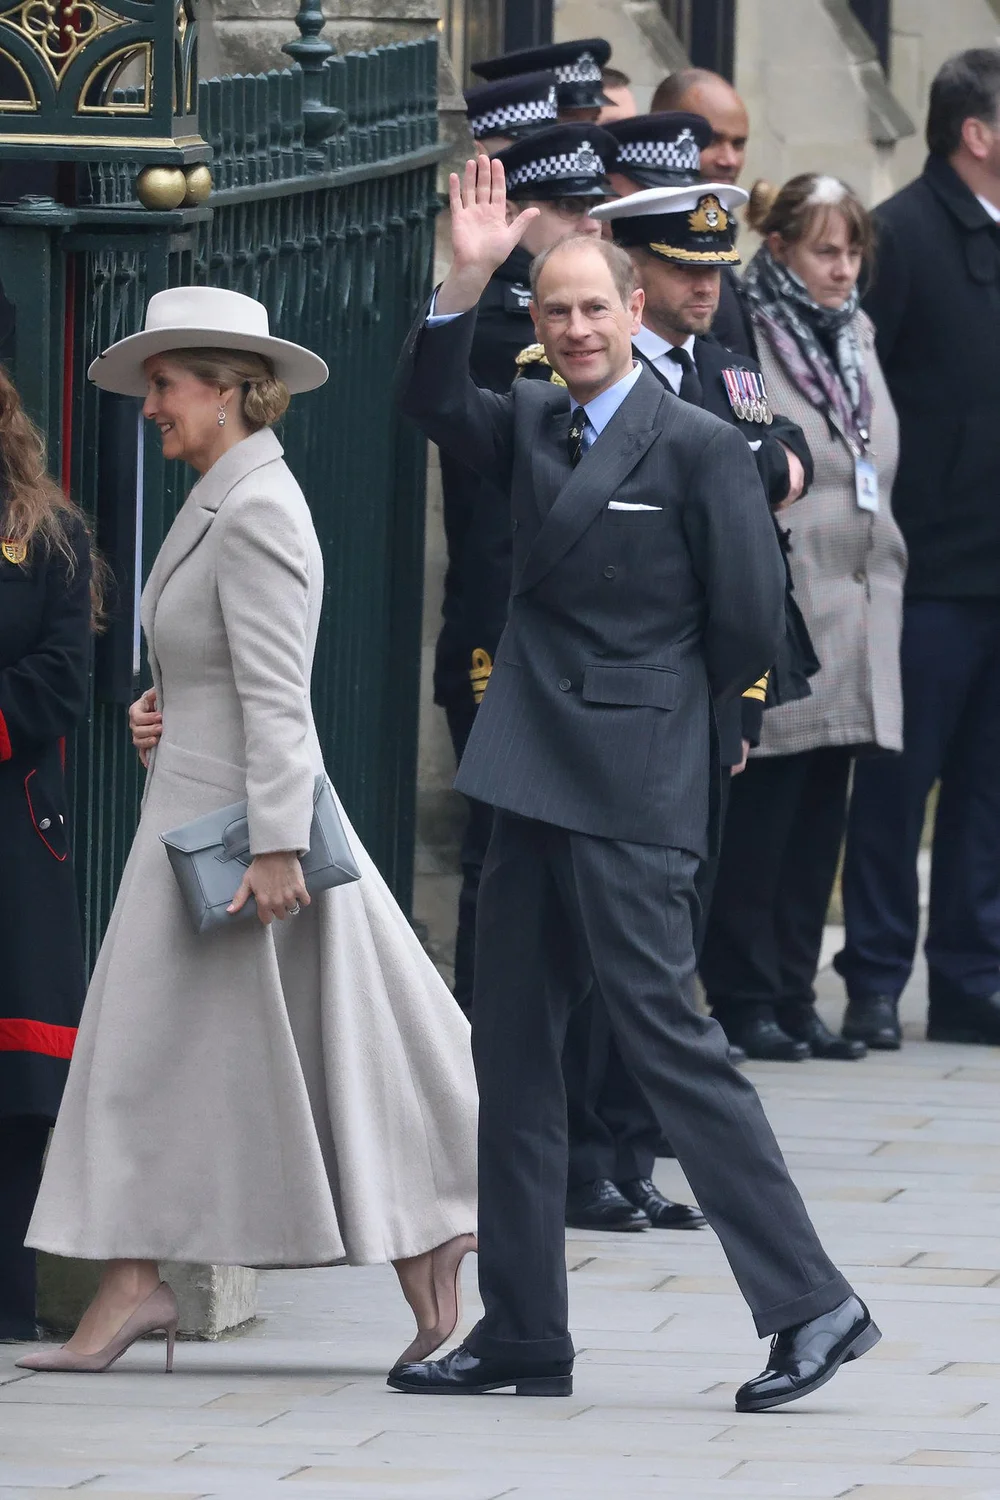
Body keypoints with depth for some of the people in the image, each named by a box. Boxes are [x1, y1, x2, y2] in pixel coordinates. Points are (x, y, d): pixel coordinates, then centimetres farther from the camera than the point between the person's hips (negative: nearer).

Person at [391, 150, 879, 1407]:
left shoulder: (698, 447, -8)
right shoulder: (532, 425, 12)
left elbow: (750, 623, -8)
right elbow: (431, 403, -3)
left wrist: (659, 704, 6)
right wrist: (465, 278, -14)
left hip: (630, 795, -8)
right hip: (536, 782, 8)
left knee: (666, 1040, -10)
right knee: (510, 1059, 9)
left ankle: (811, 1305, -6)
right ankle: (522, 1336, 16)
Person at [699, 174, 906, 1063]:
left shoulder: (856, 341, 17)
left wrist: (883, 581, 20)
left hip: (852, 616, 7)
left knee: (820, 821, 9)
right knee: (760, 815, -4)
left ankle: (794, 993, 14)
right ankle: (746, 998, 2)